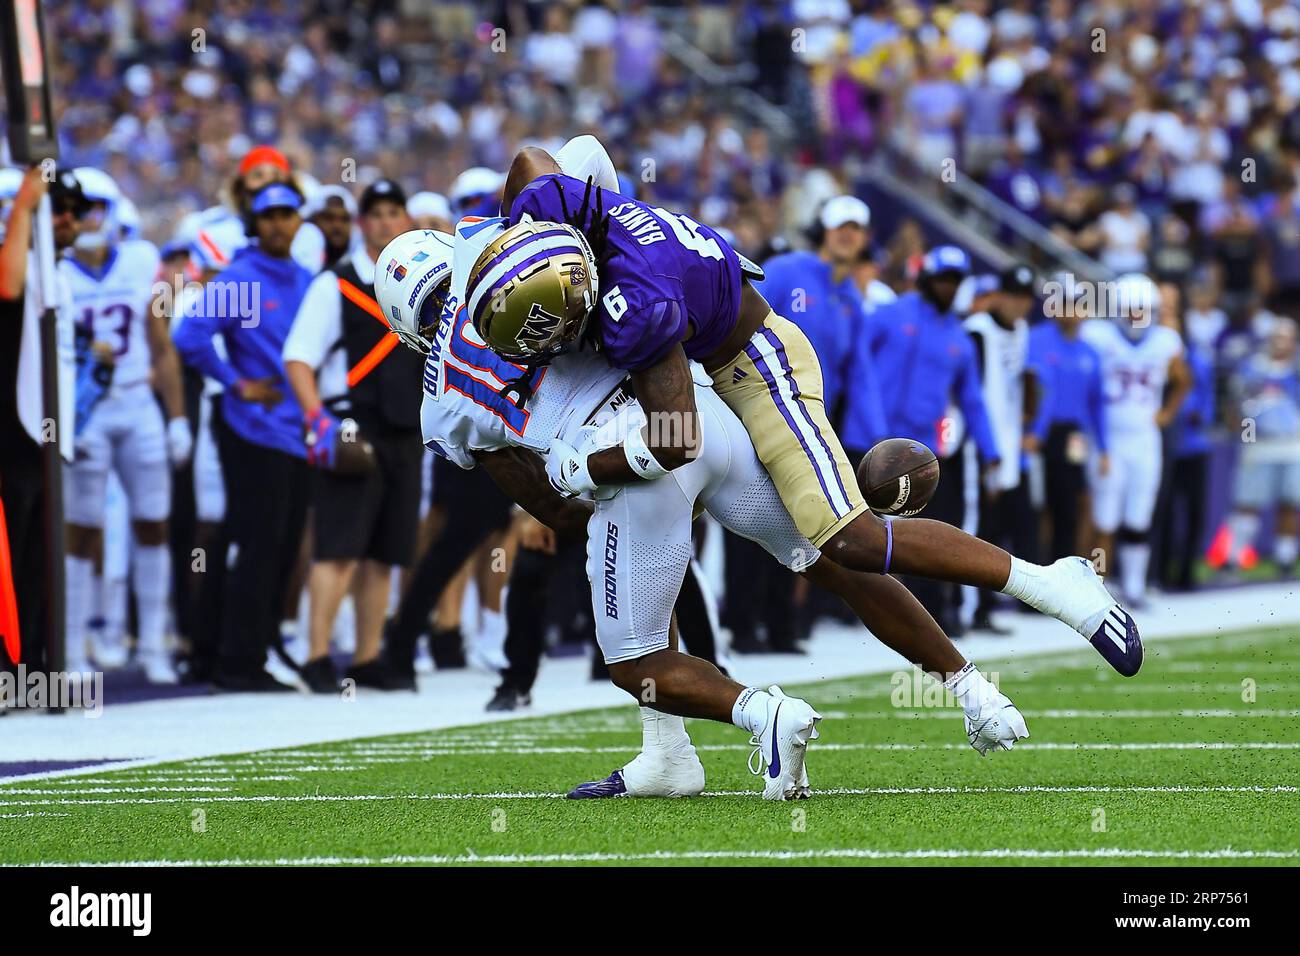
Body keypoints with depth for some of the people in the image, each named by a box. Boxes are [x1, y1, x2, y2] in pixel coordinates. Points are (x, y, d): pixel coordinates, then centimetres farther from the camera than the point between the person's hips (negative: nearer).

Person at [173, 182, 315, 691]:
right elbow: (190, 338, -14)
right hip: (256, 433, -7)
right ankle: (239, 663, -3)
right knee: (257, 548, -7)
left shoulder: (307, 282, 13)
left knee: (284, 552, 10)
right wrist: (237, 385, -11)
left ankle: (259, 650, 17)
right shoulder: (238, 280, -7)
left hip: (298, 433, 7)